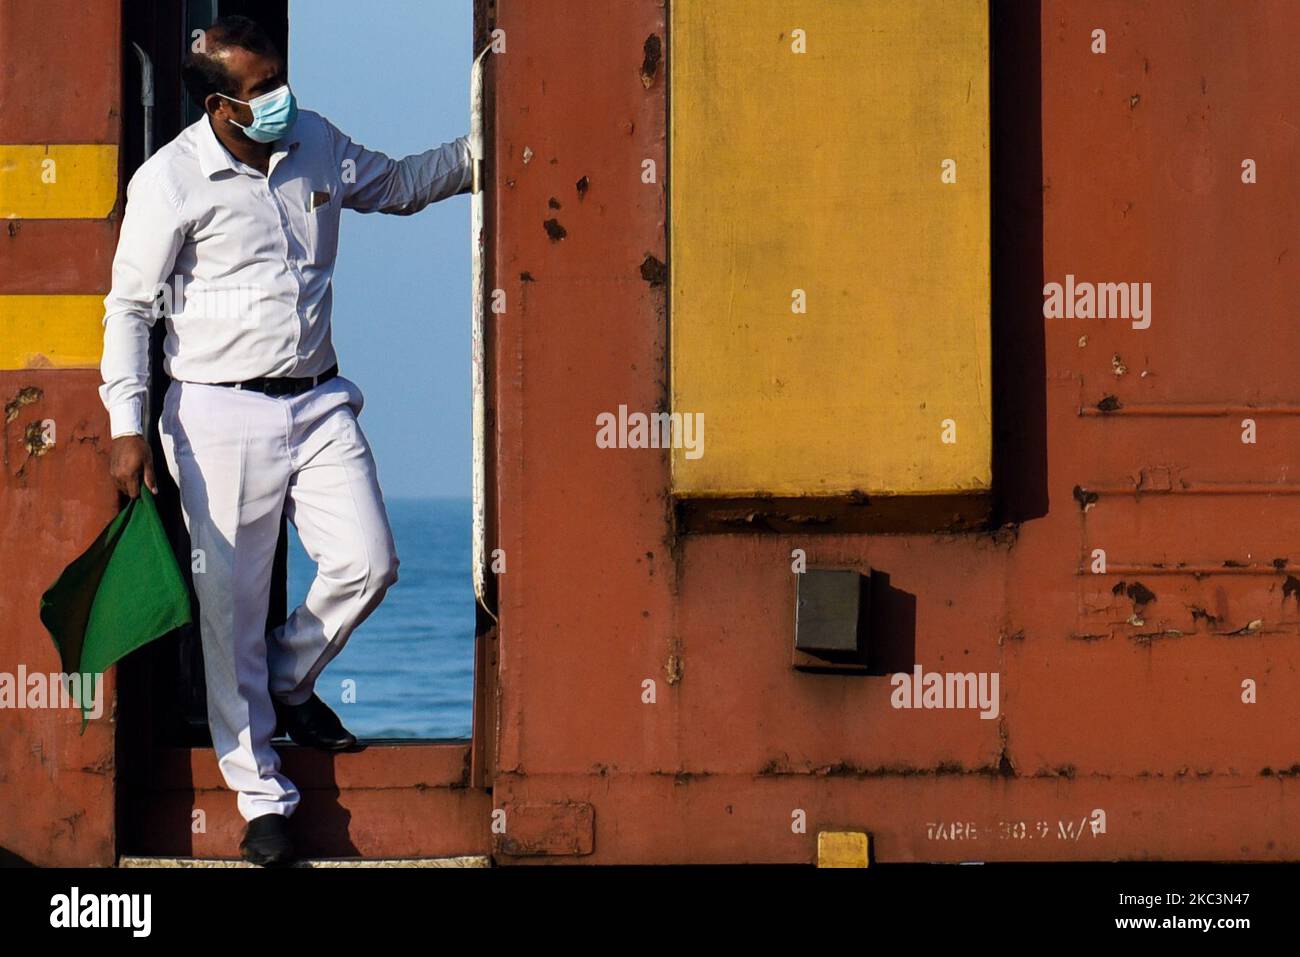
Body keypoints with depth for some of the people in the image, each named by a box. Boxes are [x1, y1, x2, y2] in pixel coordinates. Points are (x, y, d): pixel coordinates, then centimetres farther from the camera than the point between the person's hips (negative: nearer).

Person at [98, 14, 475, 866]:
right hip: (219, 414, -5)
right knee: (233, 607, 1)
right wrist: (128, 428, -11)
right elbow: (130, 308, -6)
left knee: (367, 564, -4)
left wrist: (482, 152, 11)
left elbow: (397, 185, 24)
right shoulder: (170, 181, -11)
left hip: (318, 402, 5)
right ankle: (261, 794, 13)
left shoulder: (316, 144, 5)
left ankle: (287, 683, 27)